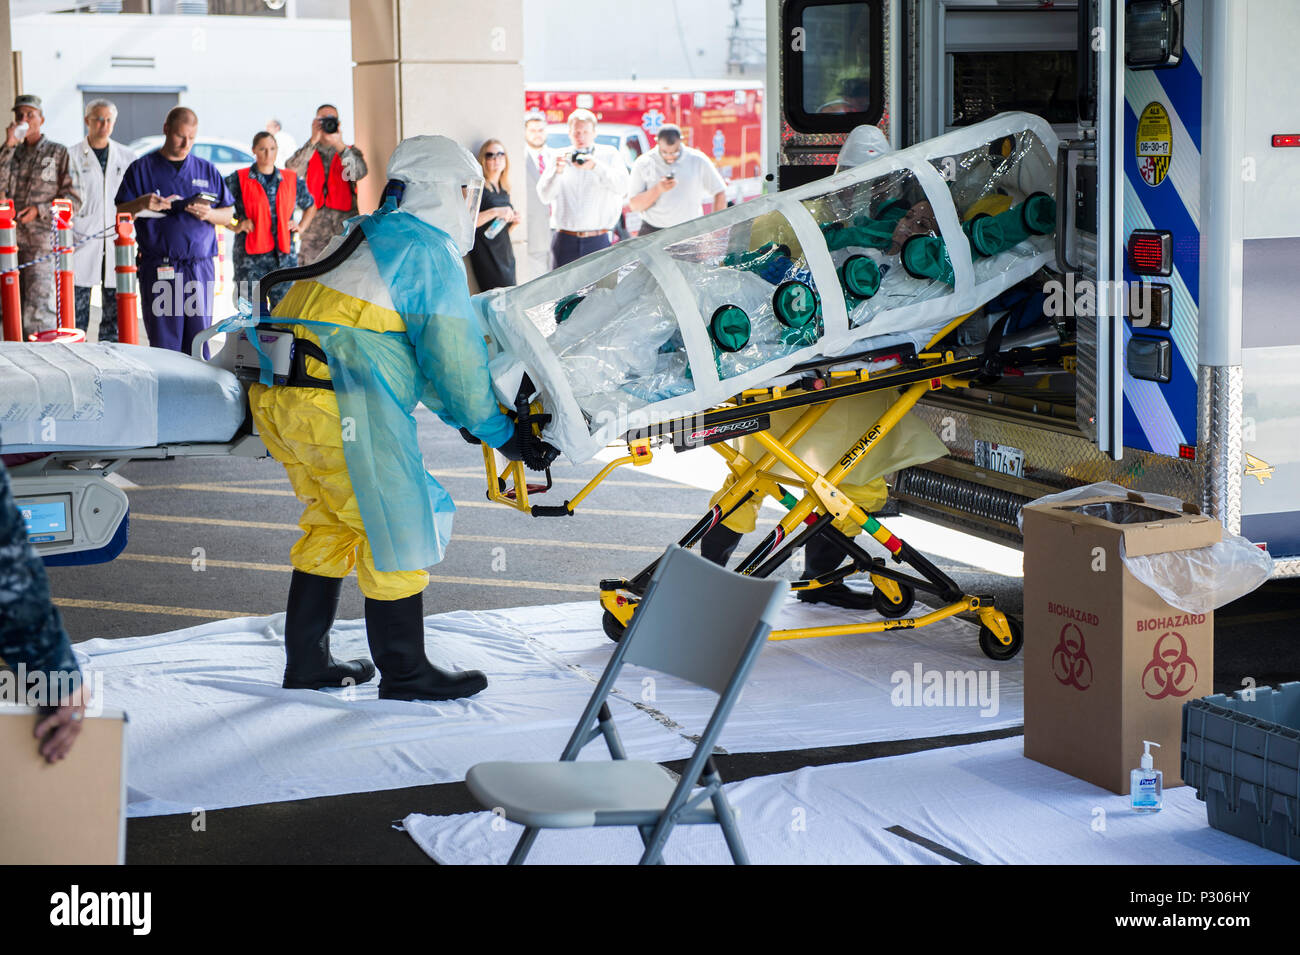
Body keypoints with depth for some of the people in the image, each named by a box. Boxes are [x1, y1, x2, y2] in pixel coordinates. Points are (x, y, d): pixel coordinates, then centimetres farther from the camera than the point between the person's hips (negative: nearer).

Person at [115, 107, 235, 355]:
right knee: (164, 345, -4)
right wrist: (141, 204, -17)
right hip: (159, 269, -2)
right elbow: (121, 213, 4)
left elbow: (228, 214, 15)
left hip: (201, 267, 3)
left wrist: (208, 214, -7)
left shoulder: (207, 170, 15)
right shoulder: (141, 168, 7)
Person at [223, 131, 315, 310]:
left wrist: (301, 227, 11)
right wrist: (234, 227, -5)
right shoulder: (238, 180, 3)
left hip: (284, 256, 3)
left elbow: (310, 207, 27)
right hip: (250, 257, -3)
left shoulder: (292, 180, 12)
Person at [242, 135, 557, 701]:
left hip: (276, 397, 9)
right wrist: (502, 434, 4)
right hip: (339, 406, -9)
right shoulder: (431, 249, -3)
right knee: (396, 531, 2)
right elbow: (455, 355, -6)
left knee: (334, 523, 20)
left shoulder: (368, 238, 25)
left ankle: (307, 663, 26)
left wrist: (459, 417, 28)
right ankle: (404, 674, 10)